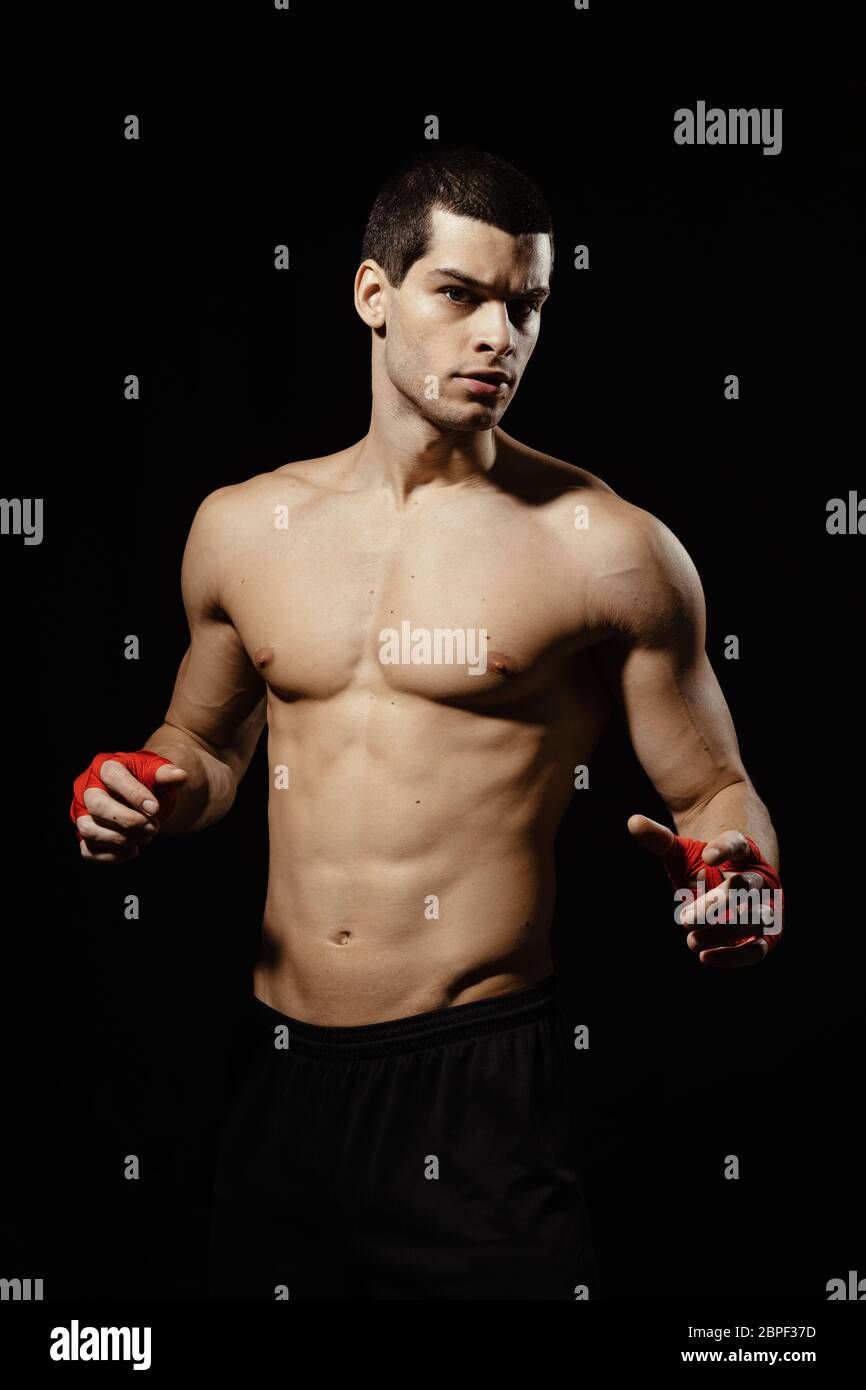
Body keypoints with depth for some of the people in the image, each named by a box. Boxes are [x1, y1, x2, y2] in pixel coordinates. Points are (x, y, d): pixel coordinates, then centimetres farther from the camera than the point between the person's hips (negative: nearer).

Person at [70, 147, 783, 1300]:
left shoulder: (605, 548, -6)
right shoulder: (242, 526, 7)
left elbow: (716, 793, 2)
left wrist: (734, 874, -20)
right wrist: (156, 793, 1)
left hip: (482, 1076, -4)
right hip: (278, 1068, 4)